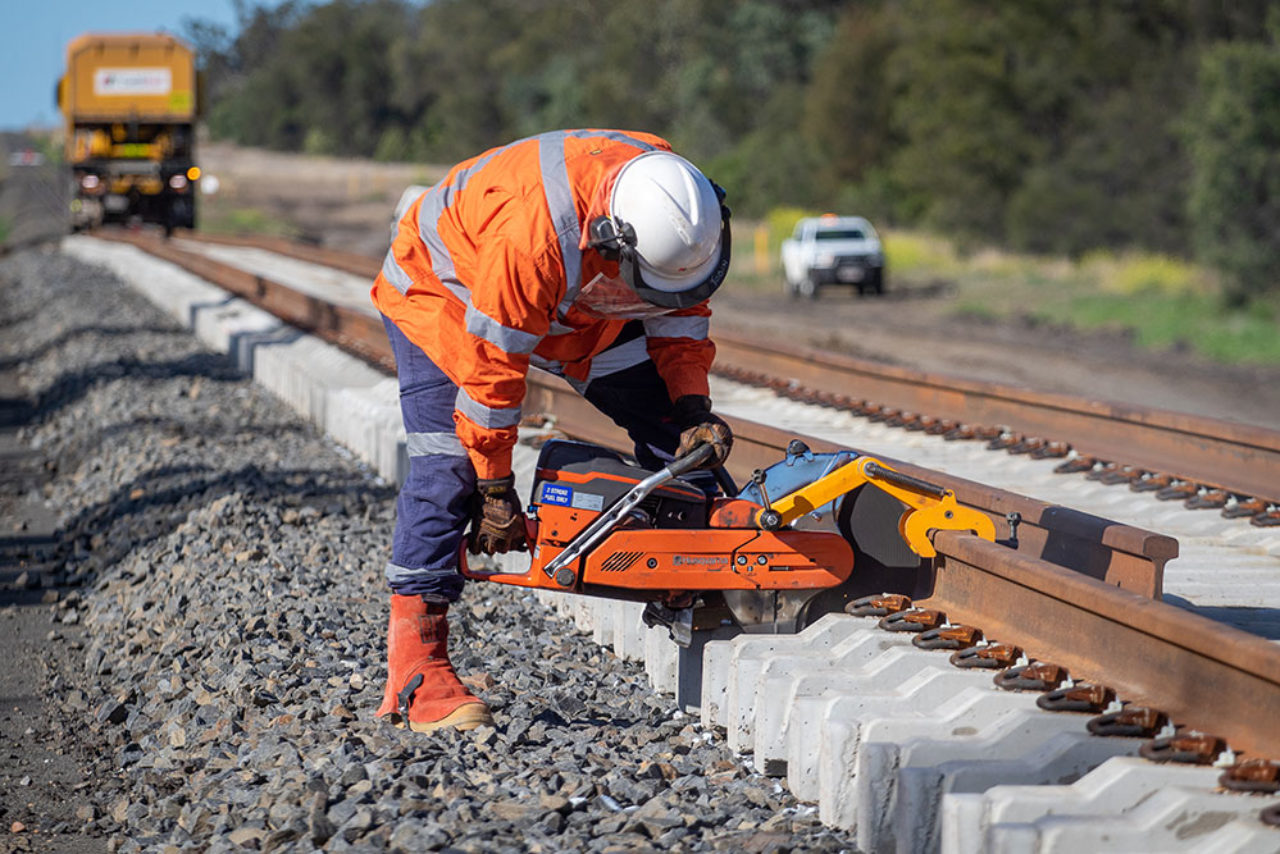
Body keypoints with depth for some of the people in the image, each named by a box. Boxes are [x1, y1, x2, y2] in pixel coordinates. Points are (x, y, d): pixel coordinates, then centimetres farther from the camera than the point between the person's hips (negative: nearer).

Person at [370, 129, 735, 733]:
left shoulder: (680, 208, -24)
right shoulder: (535, 232, -45)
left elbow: (679, 312, -5)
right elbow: (491, 364, -34)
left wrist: (693, 408, -19)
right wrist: (495, 489, -24)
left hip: (575, 300, 7)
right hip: (443, 286, -7)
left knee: (672, 434, -1)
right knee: (447, 466, -19)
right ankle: (415, 673, -18)